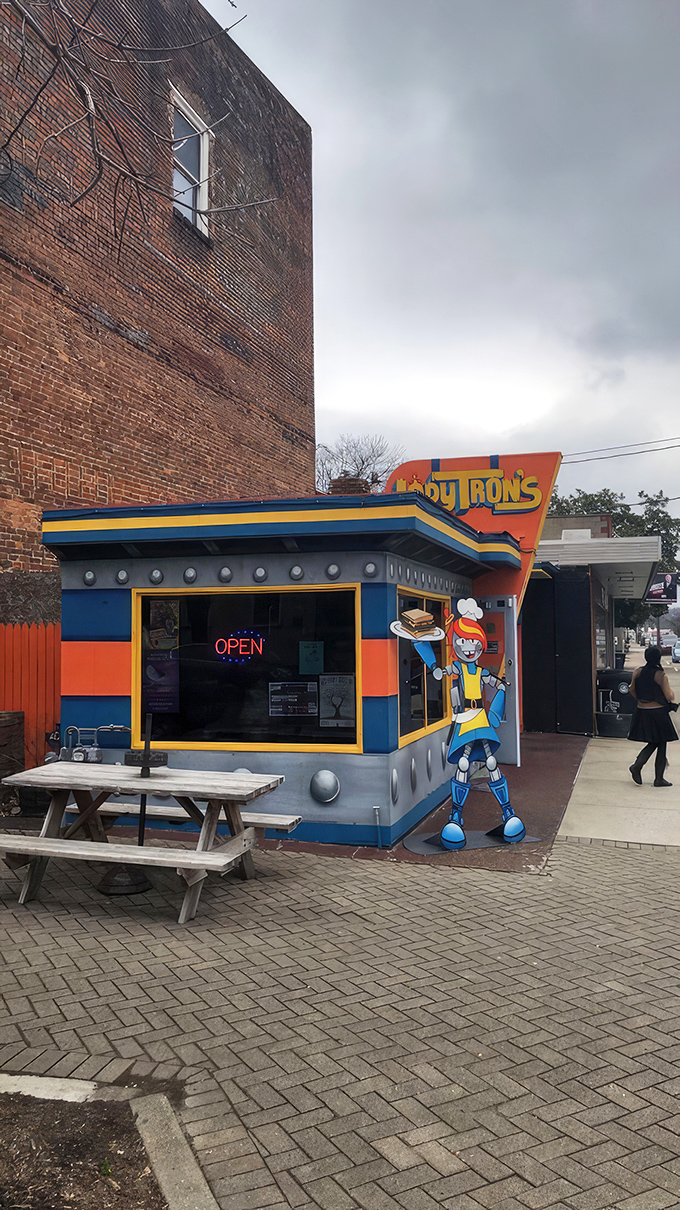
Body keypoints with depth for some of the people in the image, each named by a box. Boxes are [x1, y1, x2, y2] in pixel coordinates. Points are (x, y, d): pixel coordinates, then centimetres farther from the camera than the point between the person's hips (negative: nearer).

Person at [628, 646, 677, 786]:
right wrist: (672, 694, 10)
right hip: (658, 712, -5)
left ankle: (637, 765, -2)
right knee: (661, 745, 7)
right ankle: (659, 778, 10)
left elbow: (632, 690, 10)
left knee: (653, 743, 18)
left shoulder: (637, 672, -2)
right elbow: (669, 697, -13)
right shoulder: (661, 676, -15)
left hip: (641, 712, 5)